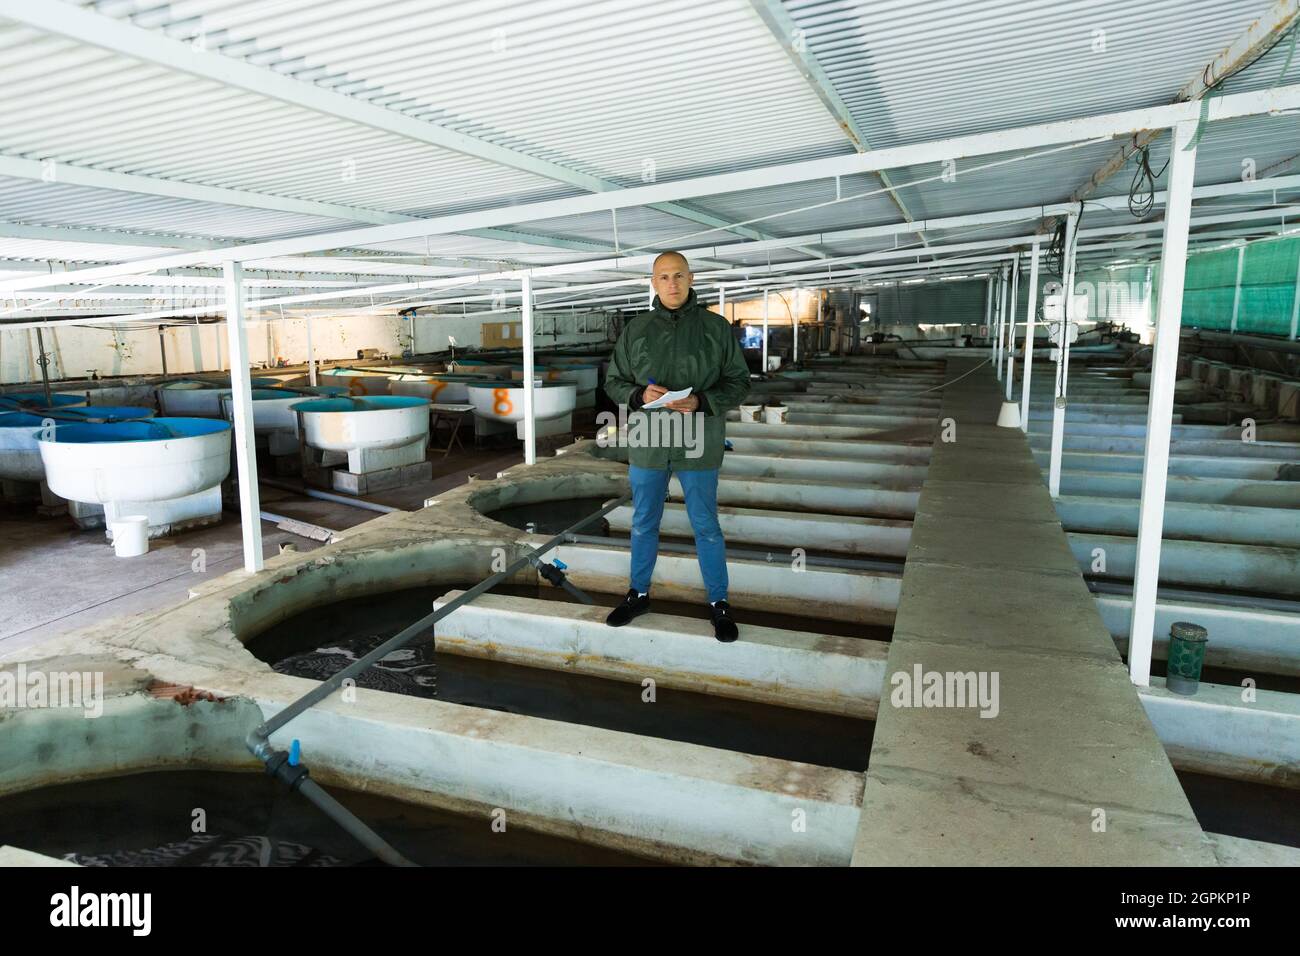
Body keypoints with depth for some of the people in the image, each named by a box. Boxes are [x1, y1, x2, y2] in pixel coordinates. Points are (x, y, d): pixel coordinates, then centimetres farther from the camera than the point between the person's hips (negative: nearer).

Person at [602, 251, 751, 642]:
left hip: (698, 447, -2)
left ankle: (719, 602, 23)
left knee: (706, 526, 8)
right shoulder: (636, 330, 3)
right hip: (647, 445, 2)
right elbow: (613, 381, 7)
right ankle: (638, 593, 34)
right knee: (643, 524, 16)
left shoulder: (716, 327, -3)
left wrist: (701, 401, -18)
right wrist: (640, 395, -14)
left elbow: (739, 381, -1)